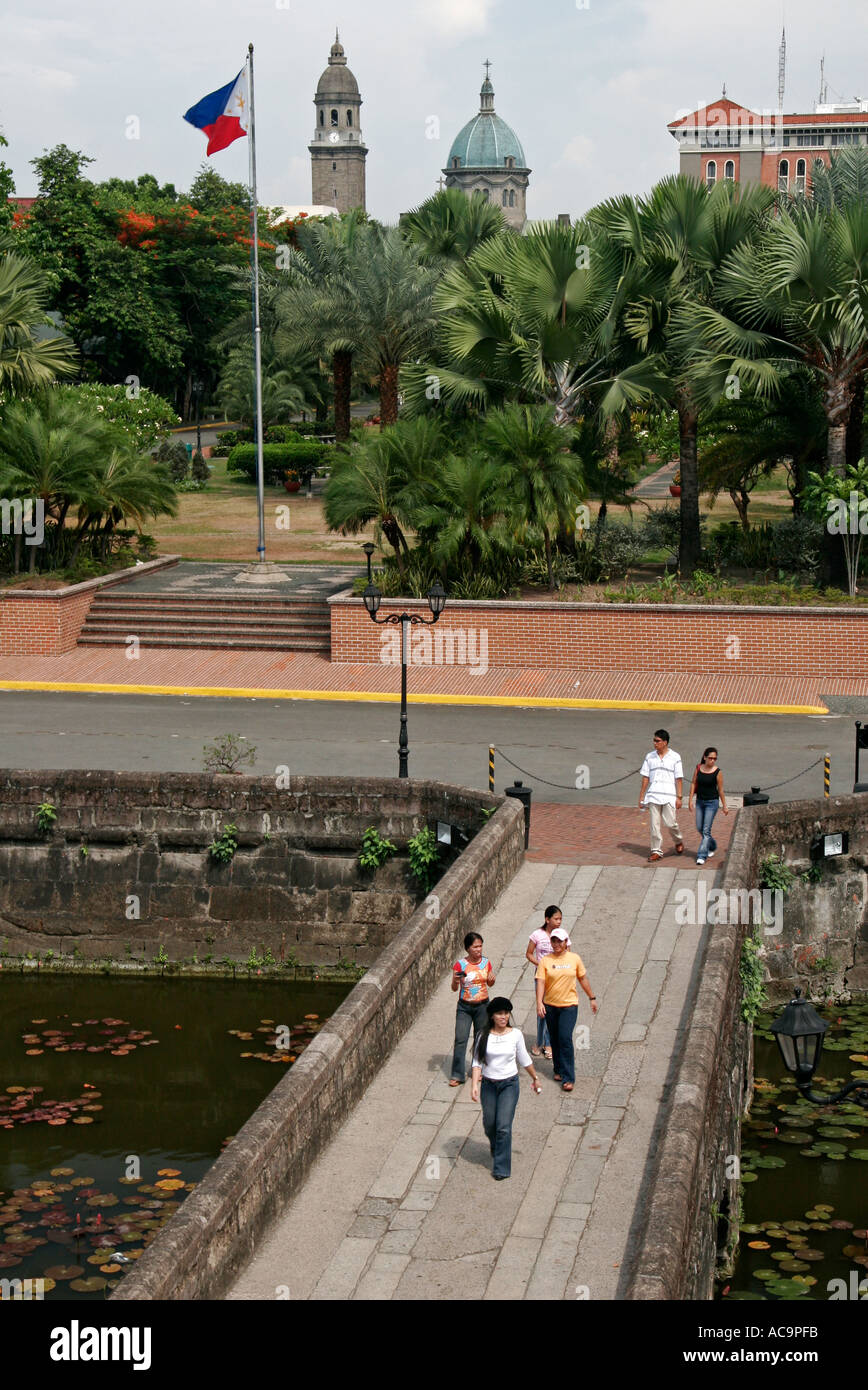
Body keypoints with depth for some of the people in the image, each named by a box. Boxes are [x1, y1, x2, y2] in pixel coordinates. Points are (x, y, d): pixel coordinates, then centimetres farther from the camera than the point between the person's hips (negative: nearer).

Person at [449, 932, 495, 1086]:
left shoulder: (486, 962, -1)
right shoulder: (460, 964, -11)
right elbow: (454, 989, -8)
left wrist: (492, 979, -10)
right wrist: (456, 981, -30)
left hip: (482, 1005, 3)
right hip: (464, 1006, -3)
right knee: (460, 1039, -7)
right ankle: (457, 1075, -3)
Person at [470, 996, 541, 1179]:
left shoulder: (515, 1034, -4)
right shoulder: (484, 1036, -5)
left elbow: (524, 1060, 9)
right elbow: (477, 1062, -3)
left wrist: (535, 1078, 18)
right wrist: (474, 1085, -14)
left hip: (509, 1084, -1)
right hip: (488, 1084, 2)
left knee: (504, 1126, -9)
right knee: (489, 1124, 14)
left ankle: (501, 1168, 0)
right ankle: (496, 1149, 47)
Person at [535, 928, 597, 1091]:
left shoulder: (574, 958, 1)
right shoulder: (545, 961, -3)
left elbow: (583, 979, 12)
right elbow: (540, 982, -10)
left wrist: (592, 998, 17)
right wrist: (539, 1002, -22)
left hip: (569, 1005, -2)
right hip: (550, 1005, 2)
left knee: (565, 1039, -12)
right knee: (554, 1039, 12)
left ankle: (569, 1078, -9)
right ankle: (558, 1070, 31)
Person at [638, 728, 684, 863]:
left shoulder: (675, 757, -1)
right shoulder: (650, 756, 8)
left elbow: (679, 779, -1)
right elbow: (645, 777, 10)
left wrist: (679, 797, -6)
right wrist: (641, 797, 8)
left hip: (669, 796, -3)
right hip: (653, 795, 3)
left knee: (670, 823, -4)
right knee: (655, 824, 2)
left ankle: (679, 841, 25)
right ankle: (656, 851, 10)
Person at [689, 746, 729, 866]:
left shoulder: (717, 772, -11)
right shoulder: (698, 768, -1)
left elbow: (720, 790, -5)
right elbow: (694, 784, 5)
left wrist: (724, 806, 0)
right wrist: (691, 799, 0)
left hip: (712, 802, -5)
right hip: (700, 801, 5)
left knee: (706, 830, -7)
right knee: (699, 828, 12)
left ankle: (702, 855, -4)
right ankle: (712, 846, 37)